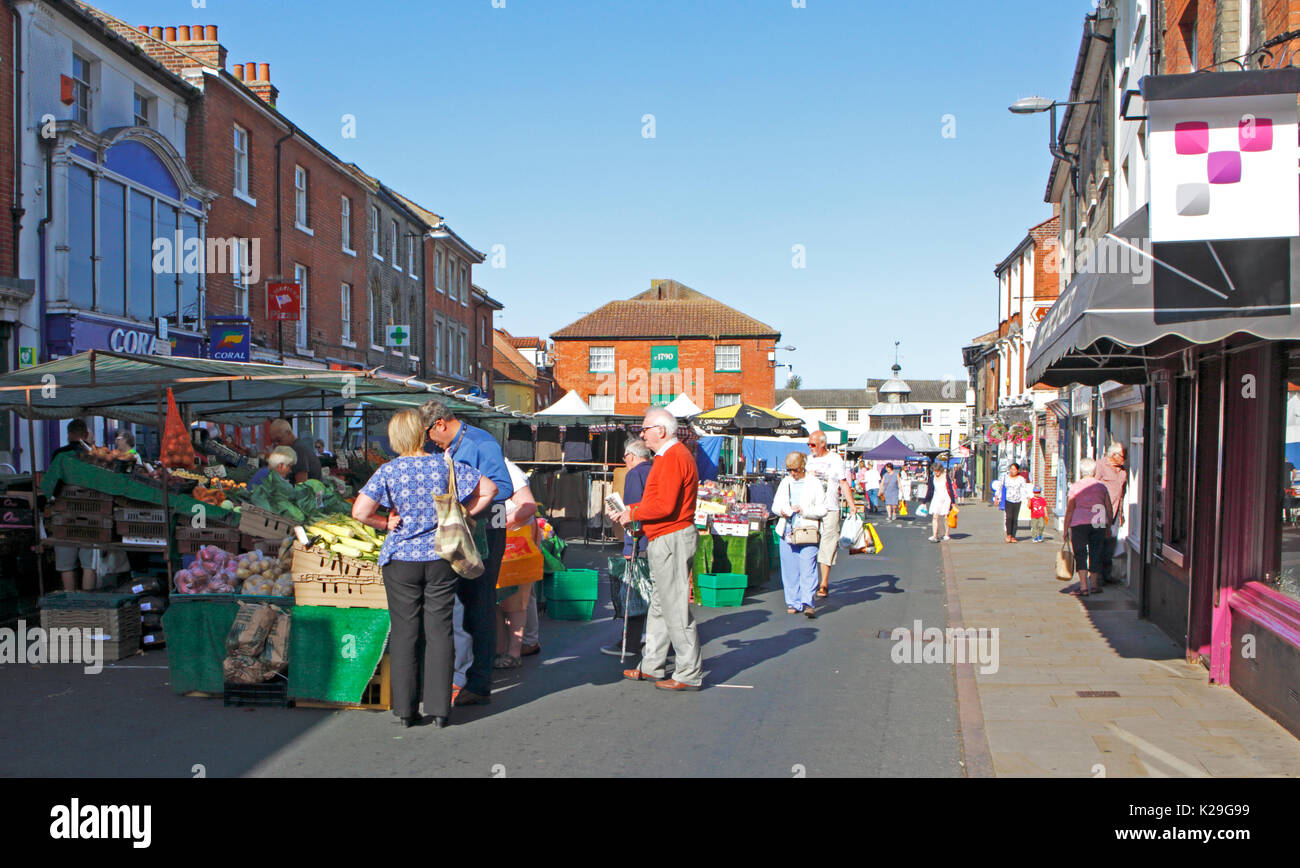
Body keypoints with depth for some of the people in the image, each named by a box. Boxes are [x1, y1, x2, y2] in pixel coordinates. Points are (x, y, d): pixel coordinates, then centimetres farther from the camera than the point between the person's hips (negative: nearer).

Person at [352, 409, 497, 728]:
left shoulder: (388, 471, -5)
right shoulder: (445, 465, -2)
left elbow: (359, 512, -13)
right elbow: (489, 489, 1)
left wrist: (385, 523, 3)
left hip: (402, 558, -1)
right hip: (441, 558, 1)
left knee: (404, 632, 8)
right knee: (439, 631, 6)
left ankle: (405, 709, 11)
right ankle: (439, 708, 8)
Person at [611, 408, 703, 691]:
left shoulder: (673, 458, -16)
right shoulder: (668, 456, 19)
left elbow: (664, 506, -23)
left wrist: (633, 514, -11)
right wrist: (631, 509, 13)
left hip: (672, 540, -11)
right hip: (663, 541, 11)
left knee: (675, 608, -6)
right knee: (659, 605, 16)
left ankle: (690, 674, 0)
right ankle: (652, 666, 25)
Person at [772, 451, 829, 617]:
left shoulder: (815, 484, 0)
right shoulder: (785, 483, 14)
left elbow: (823, 509, -2)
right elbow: (775, 505, 20)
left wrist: (804, 510, -15)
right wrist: (781, 510, -3)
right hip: (787, 532, 4)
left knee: (808, 567, -12)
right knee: (789, 569, 5)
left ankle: (807, 603, -15)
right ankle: (793, 603, 13)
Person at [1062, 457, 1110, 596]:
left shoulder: (1075, 487, -3)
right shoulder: (1102, 486, 5)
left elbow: (1069, 510, -3)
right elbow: (1109, 508, 7)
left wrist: (1066, 529, 2)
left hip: (1079, 523, -3)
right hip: (1099, 523, 3)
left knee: (1080, 554, 0)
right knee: (1096, 553, 12)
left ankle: (1083, 586, -7)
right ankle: (1094, 584, 17)